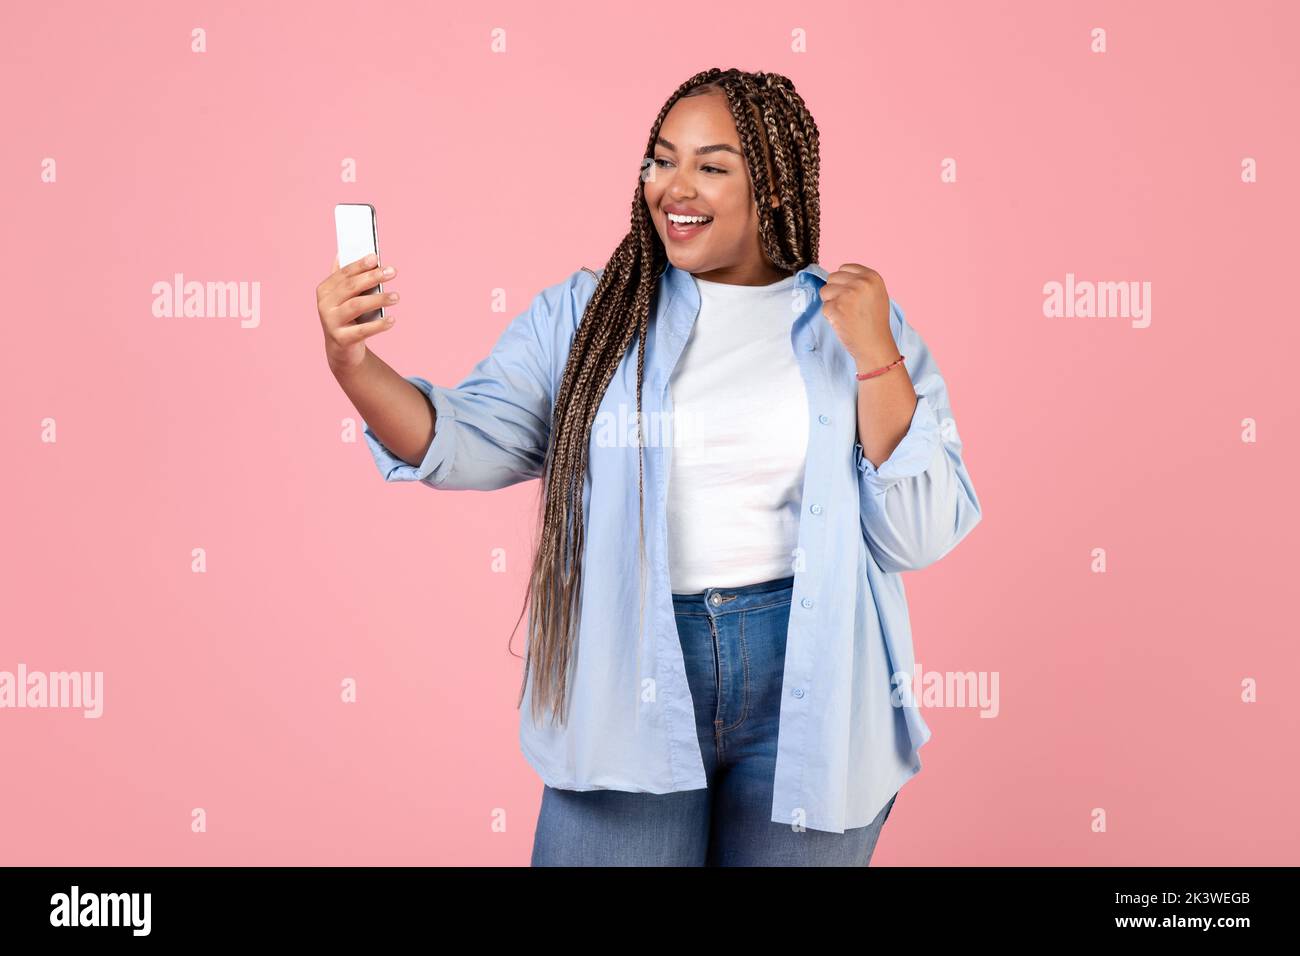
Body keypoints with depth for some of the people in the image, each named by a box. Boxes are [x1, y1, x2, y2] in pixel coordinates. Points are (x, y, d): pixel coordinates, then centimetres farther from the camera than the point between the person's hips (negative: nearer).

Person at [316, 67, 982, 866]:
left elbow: (922, 538, -3)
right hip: (629, 688, 0)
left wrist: (874, 357, -12)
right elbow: (472, 442, -8)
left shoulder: (858, 323, 3)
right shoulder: (586, 314, 4)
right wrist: (357, 366, -25)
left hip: (809, 690, 1)